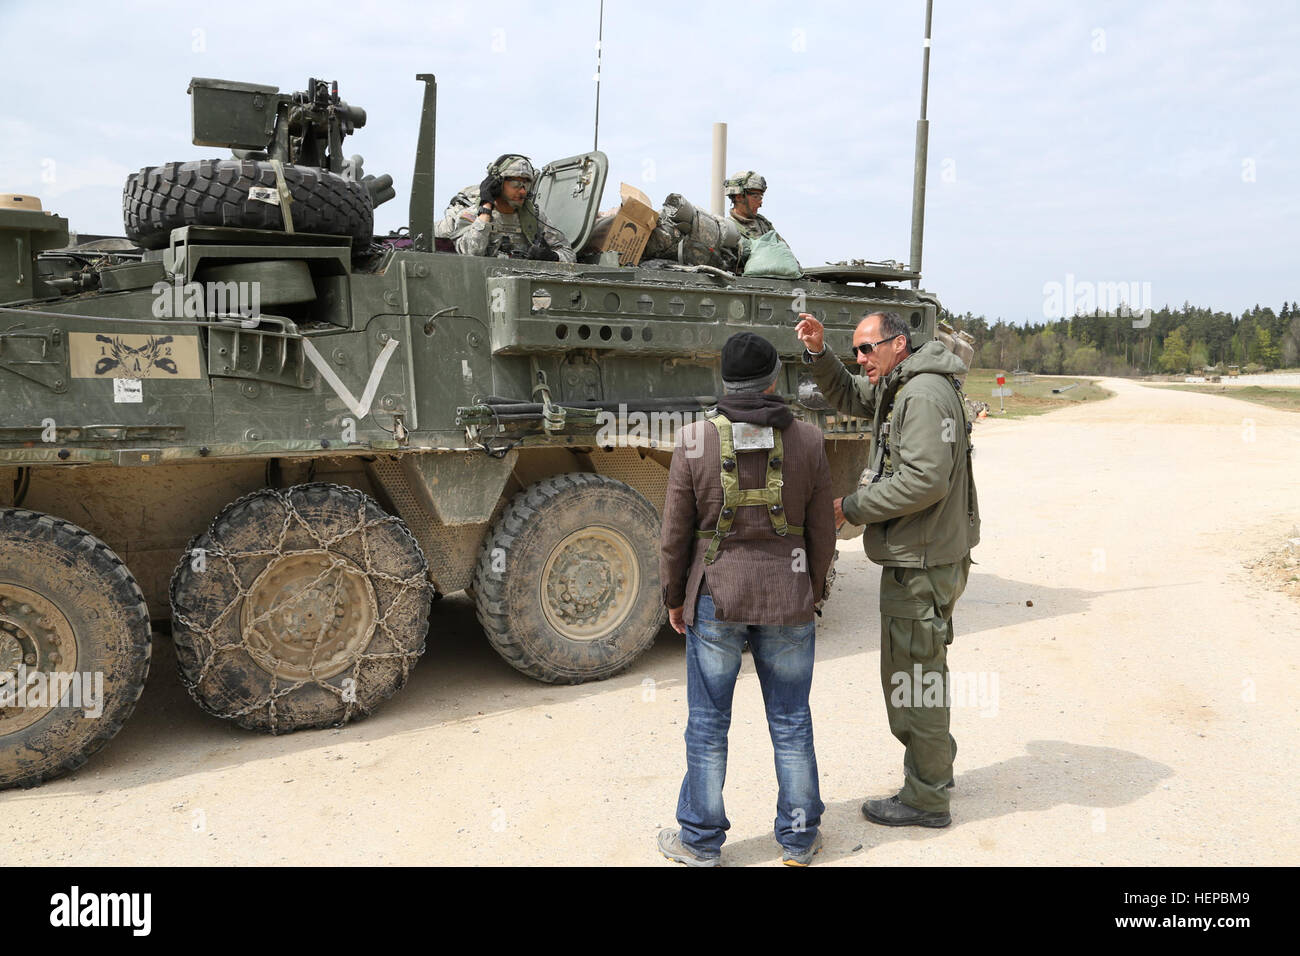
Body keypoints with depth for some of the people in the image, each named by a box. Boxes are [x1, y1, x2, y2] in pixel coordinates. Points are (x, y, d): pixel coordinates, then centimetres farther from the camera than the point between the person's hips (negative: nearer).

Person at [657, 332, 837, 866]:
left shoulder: (695, 443, -10)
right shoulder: (808, 442, -5)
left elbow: (675, 536, -6)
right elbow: (822, 533, 1)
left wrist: (674, 598, 8)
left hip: (715, 601, -1)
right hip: (789, 604, 2)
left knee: (708, 725, 11)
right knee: (791, 723, 15)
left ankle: (701, 841, 24)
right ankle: (799, 839, 27)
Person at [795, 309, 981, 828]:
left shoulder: (925, 395, -20)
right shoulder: (896, 387, 12)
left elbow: (924, 481, -28)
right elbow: (847, 396, 26)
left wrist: (852, 507, -19)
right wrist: (818, 352, 9)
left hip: (923, 562, -11)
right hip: (926, 554, 11)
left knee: (911, 675, 0)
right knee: (921, 666, 23)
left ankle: (925, 799, 13)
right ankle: (935, 764, 41)